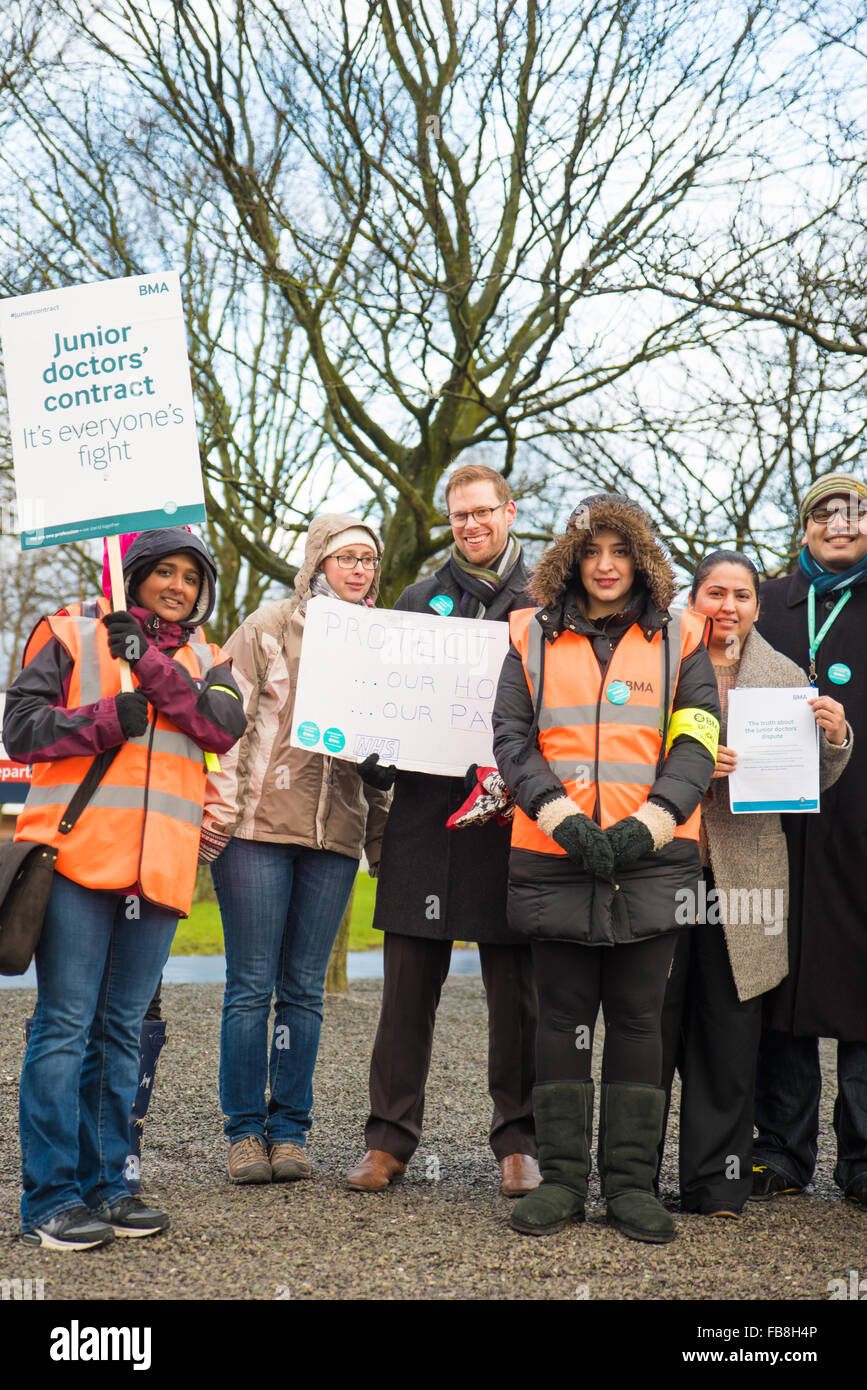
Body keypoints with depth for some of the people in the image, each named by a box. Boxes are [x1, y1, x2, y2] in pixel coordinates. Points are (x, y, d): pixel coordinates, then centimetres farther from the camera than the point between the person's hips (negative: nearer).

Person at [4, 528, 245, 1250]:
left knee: (122, 1029, 9)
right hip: (79, 857, -4)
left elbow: (225, 726, -1)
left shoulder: (207, 663, 19)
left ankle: (103, 1183, 17)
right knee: (66, 1024, -5)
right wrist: (108, 719, -12)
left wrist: (149, 664, -7)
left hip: (160, 867, 4)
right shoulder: (73, 639, 9)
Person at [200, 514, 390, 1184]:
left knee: (304, 987, 6)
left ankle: (290, 1129, 15)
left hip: (335, 832, 3)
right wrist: (218, 813, -10)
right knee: (252, 984, -1)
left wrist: (381, 838, 14)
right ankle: (245, 1129, 10)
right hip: (259, 826, -3)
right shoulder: (269, 626, 3)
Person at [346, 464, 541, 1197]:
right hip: (424, 813, 2)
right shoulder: (420, 598, 15)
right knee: (409, 985, 4)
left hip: (512, 815, -1)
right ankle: (391, 1137, 14)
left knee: (517, 989, 4)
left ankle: (519, 1139, 16)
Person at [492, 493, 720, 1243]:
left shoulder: (680, 639, 9)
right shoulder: (534, 637, 9)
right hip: (554, 856, 0)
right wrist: (565, 819, -13)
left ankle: (632, 1181, 14)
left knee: (638, 1017, 5)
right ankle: (562, 1177, 15)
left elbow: (695, 746, 1)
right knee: (563, 1017, 6)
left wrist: (645, 826, -12)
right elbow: (511, 739, 1)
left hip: (652, 859, 0)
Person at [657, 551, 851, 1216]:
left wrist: (834, 737, -7)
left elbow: (813, 783, 12)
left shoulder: (787, 677, 12)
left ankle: (717, 1181, 18)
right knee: (651, 1028, 2)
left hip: (744, 877, 2)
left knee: (729, 1037, 6)